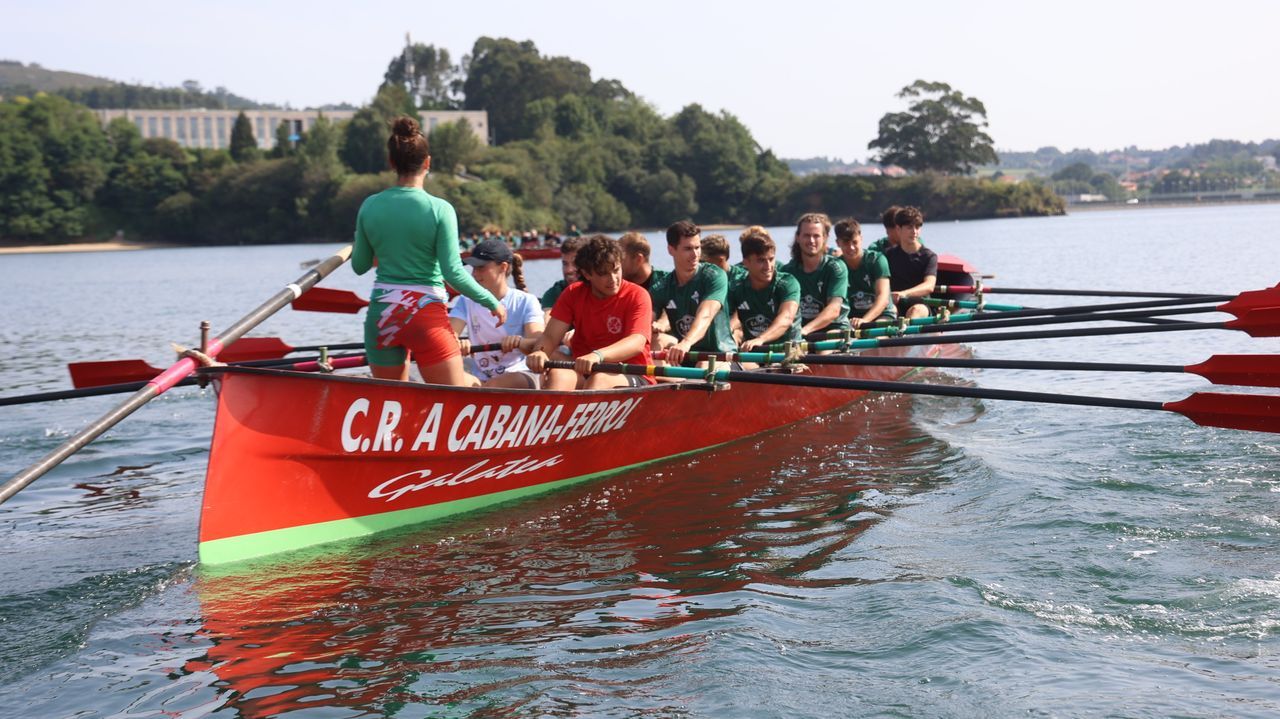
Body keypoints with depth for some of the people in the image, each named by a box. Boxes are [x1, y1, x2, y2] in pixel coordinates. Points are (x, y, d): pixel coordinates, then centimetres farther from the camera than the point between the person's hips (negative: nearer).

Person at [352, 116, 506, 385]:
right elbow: (454, 274, -12)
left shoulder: (370, 206, 1)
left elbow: (359, 266, 9)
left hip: (381, 314, 4)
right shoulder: (440, 209, -9)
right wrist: (493, 303, 0)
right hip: (427, 315, -4)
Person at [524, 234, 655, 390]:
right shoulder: (572, 294, 9)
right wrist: (539, 351, -28)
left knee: (599, 379, -35)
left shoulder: (637, 295, -4)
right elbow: (550, 336, -1)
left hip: (633, 376, -3)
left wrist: (597, 355, -40)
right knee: (558, 374, -30)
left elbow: (637, 343, -20)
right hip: (584, 373, 3)